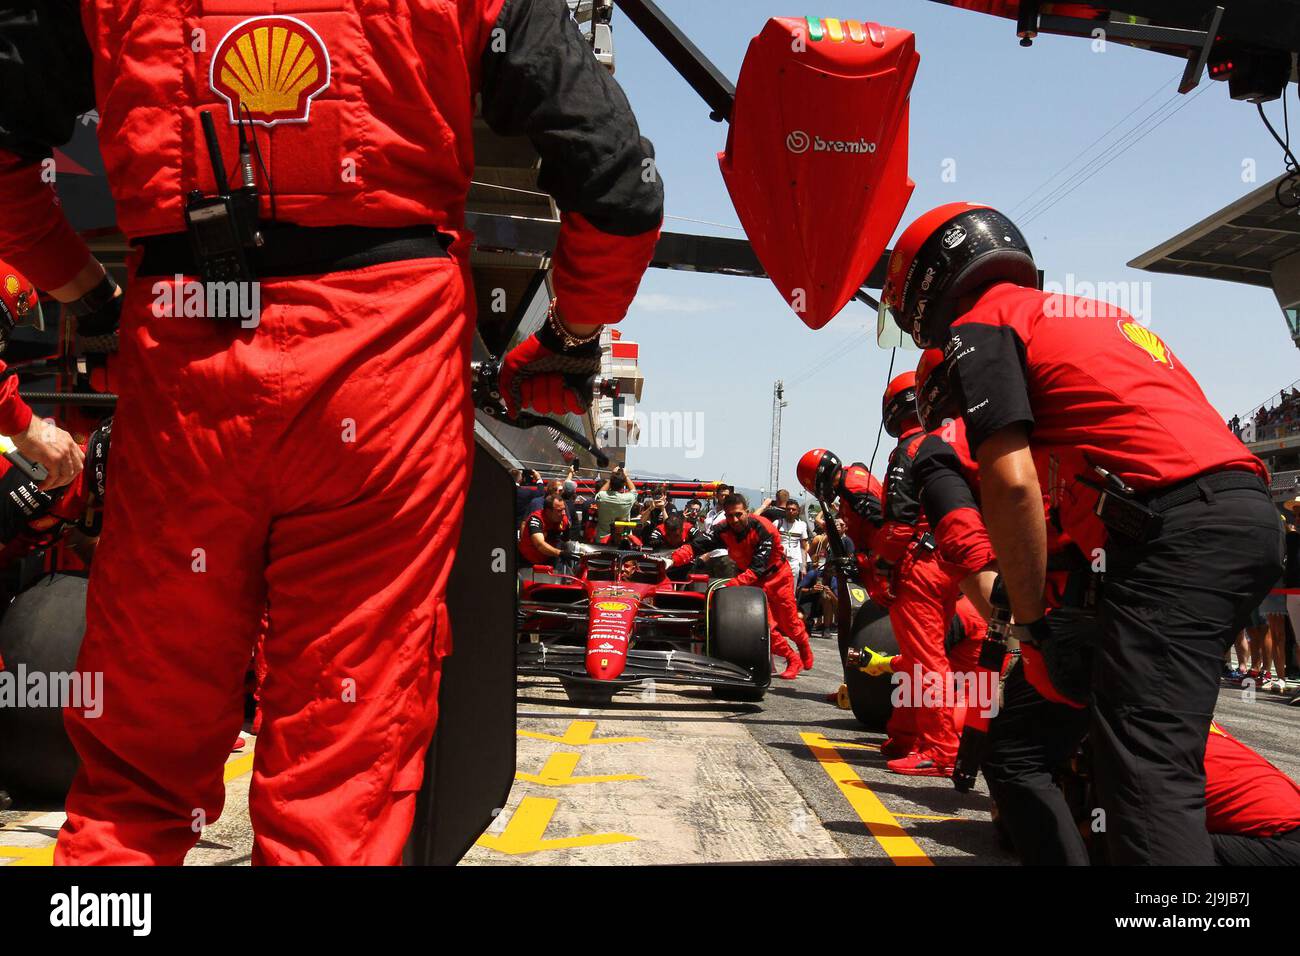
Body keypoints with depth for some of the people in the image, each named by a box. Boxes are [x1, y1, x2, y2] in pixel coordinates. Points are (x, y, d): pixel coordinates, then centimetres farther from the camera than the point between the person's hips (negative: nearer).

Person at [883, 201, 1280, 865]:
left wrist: (1030, 614, 2)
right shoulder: (1091, 311, 31)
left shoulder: (980, 325, 4)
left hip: (1174, 526, -9)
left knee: (1145, 770, -14)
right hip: (1248, 510, 10)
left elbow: (1010, 482, -10)